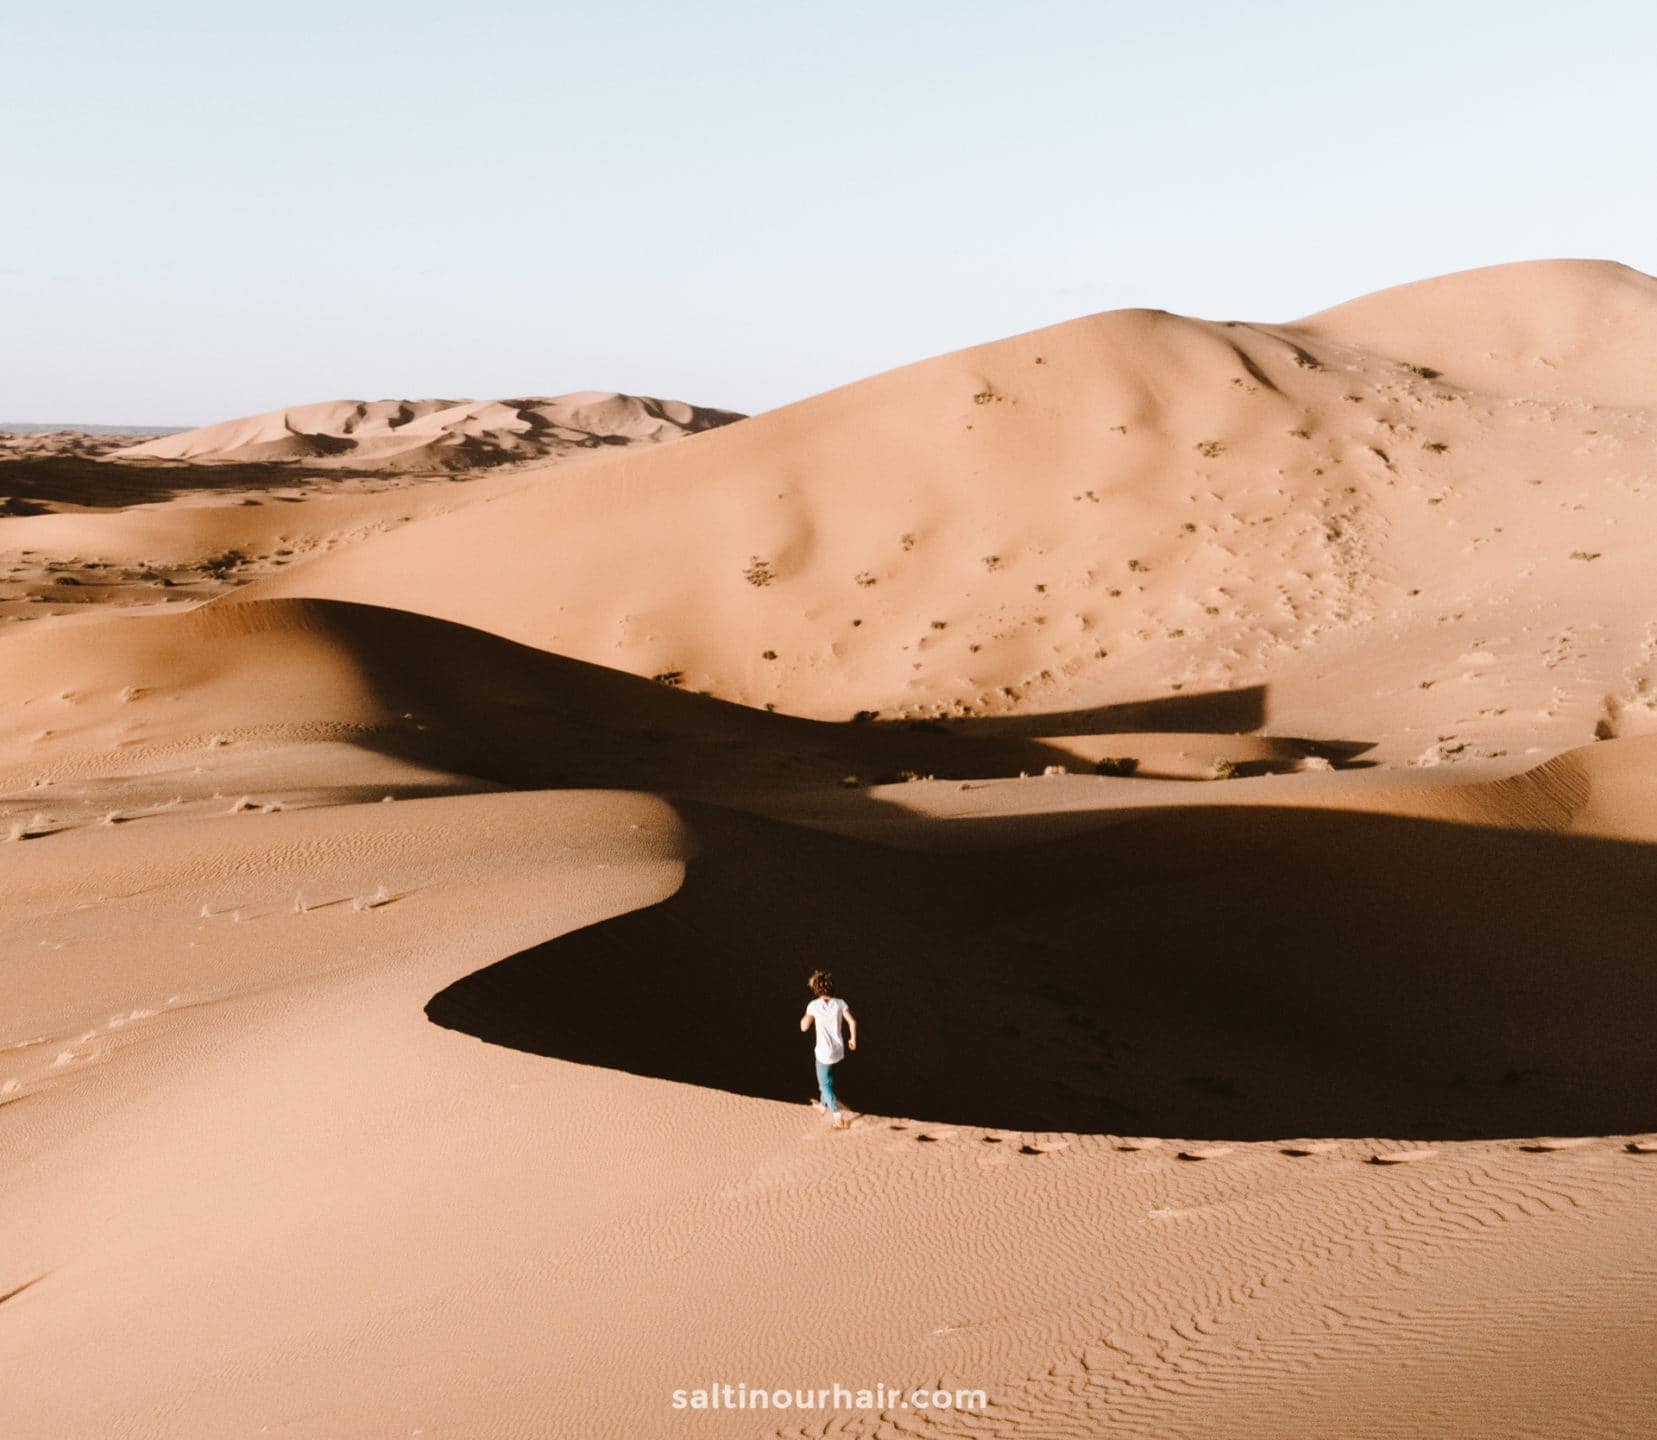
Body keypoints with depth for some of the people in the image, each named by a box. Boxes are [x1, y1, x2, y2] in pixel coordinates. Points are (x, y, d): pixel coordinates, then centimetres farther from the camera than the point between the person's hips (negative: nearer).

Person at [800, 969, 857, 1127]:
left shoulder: (814, 1005, -15)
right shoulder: (839, 1003, -8)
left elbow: (804, 1027, -8)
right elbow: (852, 1021, -14)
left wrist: (805, 1016, 10)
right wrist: (853, 1039, -1)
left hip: (824, 1052, -5)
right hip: (839, 1050, 5)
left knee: (825, 1084, 7)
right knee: (826, 1077, 29)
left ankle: (837, 1113, -8)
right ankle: (823, 1104, 48)